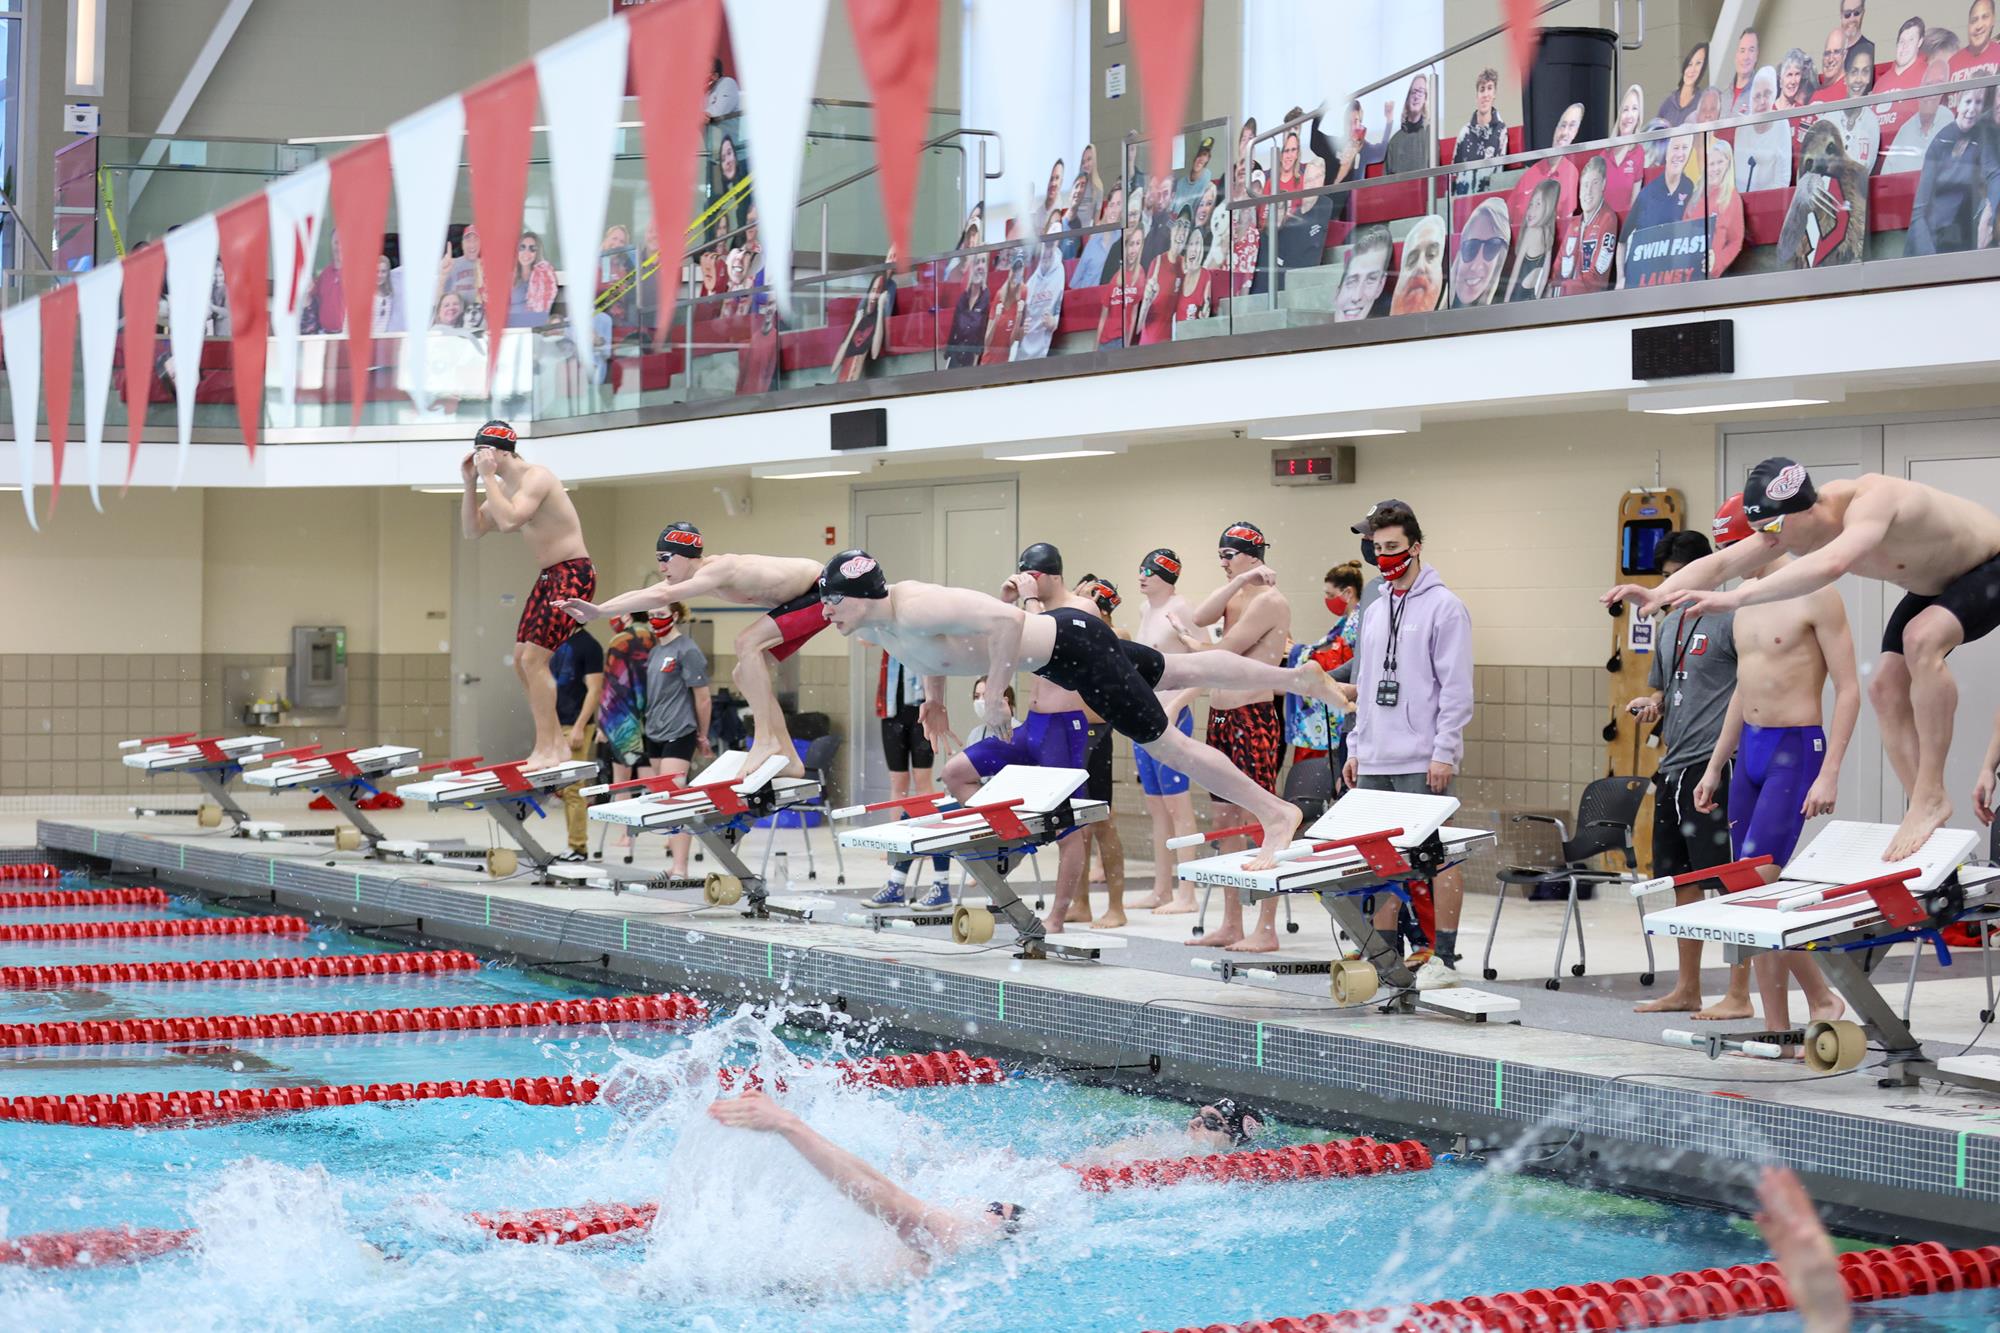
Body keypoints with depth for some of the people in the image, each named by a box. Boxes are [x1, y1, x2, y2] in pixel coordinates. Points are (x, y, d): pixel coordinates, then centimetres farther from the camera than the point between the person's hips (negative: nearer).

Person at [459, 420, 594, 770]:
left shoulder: (536, 478, -18)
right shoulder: (504, 486, 11)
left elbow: (509, 520, -32)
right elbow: (472, 531, 12)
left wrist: (487, 477, -24)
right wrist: (470, 484, 2)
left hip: (573, 574, -10)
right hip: (548, 576, 10)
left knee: (534, 658, -15)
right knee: (522, 661, 9)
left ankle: (546, 748, -10)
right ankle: (555, 743, 17)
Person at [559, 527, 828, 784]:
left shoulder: (719, 569, -30)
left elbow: (661, 596, -43)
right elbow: (642, 594, -3)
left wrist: (599, 611, -46)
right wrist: (594, 611, -15)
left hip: (819, 591, -10)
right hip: (799, 596, 10)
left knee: (747, 643, -25)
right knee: (745, 675, 8)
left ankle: (766, 740, -21)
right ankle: (788, 760, 13)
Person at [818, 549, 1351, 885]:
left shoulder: (915, 610, -31)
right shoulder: (875, 629, -1)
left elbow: (1004, 619, -37)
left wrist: (993, 694, -30)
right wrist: (933, 695, 17)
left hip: (1070, 648, -9)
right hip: (1053, 639, 9)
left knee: (1165, 743, -2)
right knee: (1181, 672, 22)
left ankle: (1275, 812, 7)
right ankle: (1300, 678, 35)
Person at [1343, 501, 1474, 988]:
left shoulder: (1443, 606, -6)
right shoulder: (1373, 611, 17)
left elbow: (1456, 687, -11)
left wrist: (1443, 752, -16)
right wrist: (1356, 747, 16)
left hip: (1422, 760, -7)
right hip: (1376, 762, 7)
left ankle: (1443, 958, -1)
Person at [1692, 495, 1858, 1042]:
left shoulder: (1814, 596, -10)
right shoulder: (1746, 602, 14)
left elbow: (1848, 690, -12)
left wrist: (1829, 773, -19)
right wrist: (1714, 767, 20)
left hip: (1796, 750, -8)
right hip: (1749, 750, 8)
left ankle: (1821, 997, -4)